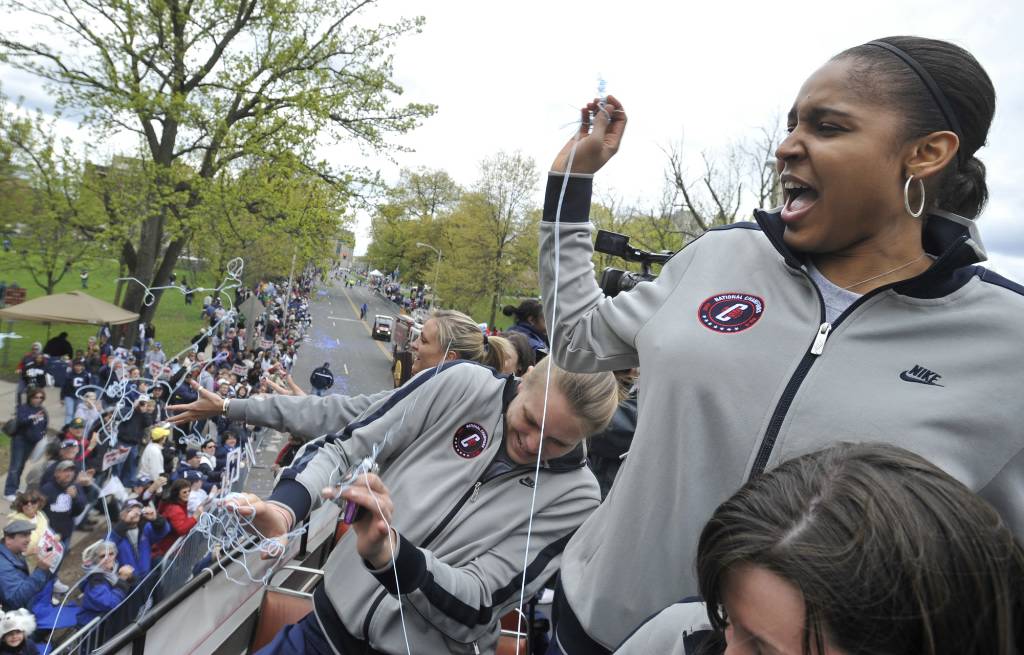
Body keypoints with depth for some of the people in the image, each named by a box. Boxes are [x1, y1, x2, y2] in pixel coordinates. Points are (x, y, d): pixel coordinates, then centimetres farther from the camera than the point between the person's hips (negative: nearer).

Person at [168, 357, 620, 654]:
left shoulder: (575, 497, -16)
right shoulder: (462, 385, -13)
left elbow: (477, 606, -20)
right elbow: (345, 446, -8)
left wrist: (387, 552, -36)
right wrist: (284, 507, -27)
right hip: (333, 618, 3)